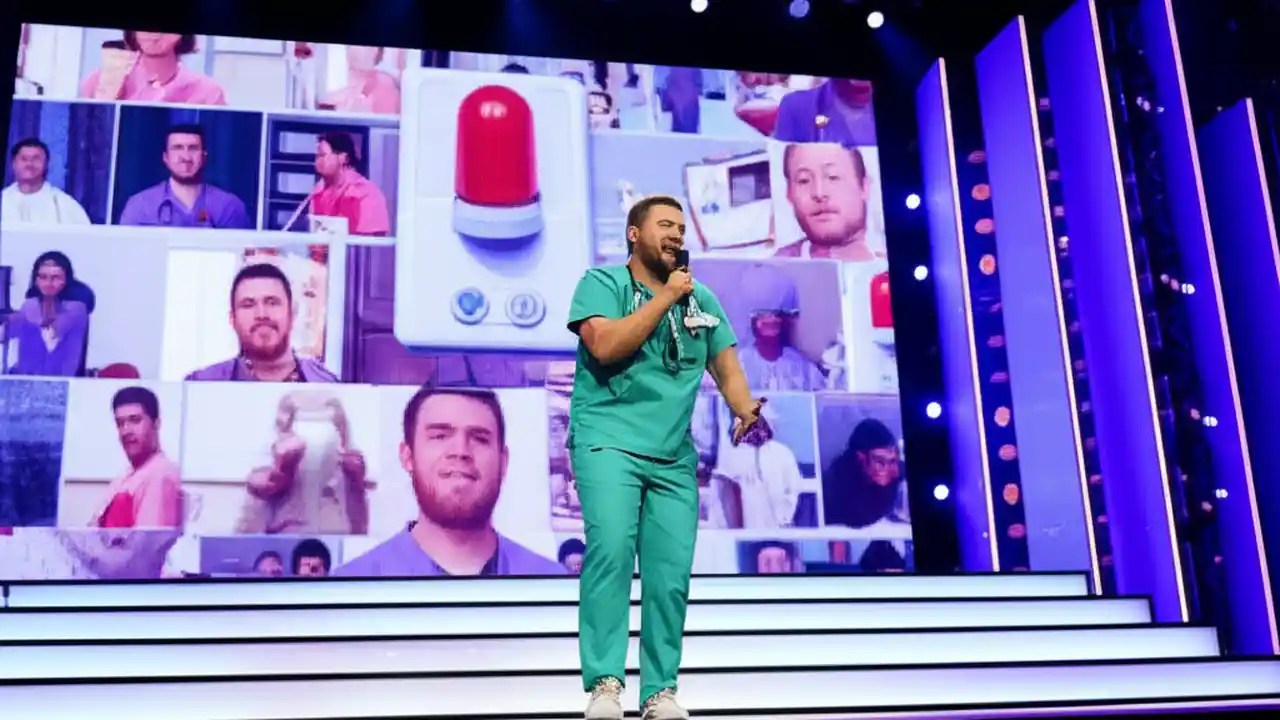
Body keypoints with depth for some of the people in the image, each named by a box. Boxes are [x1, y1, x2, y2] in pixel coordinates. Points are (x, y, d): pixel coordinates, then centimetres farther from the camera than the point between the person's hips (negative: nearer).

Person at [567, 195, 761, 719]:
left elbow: (726, 364, 15)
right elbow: (605, 346, -14)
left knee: (672, 574, -1)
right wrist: (666, 297, -8)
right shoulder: (601, 283, 4)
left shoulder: (702, 300, 18)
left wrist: (744, 409, -6)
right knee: (610, 549, -23)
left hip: (673, 456, 5)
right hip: (608, 441, -4)